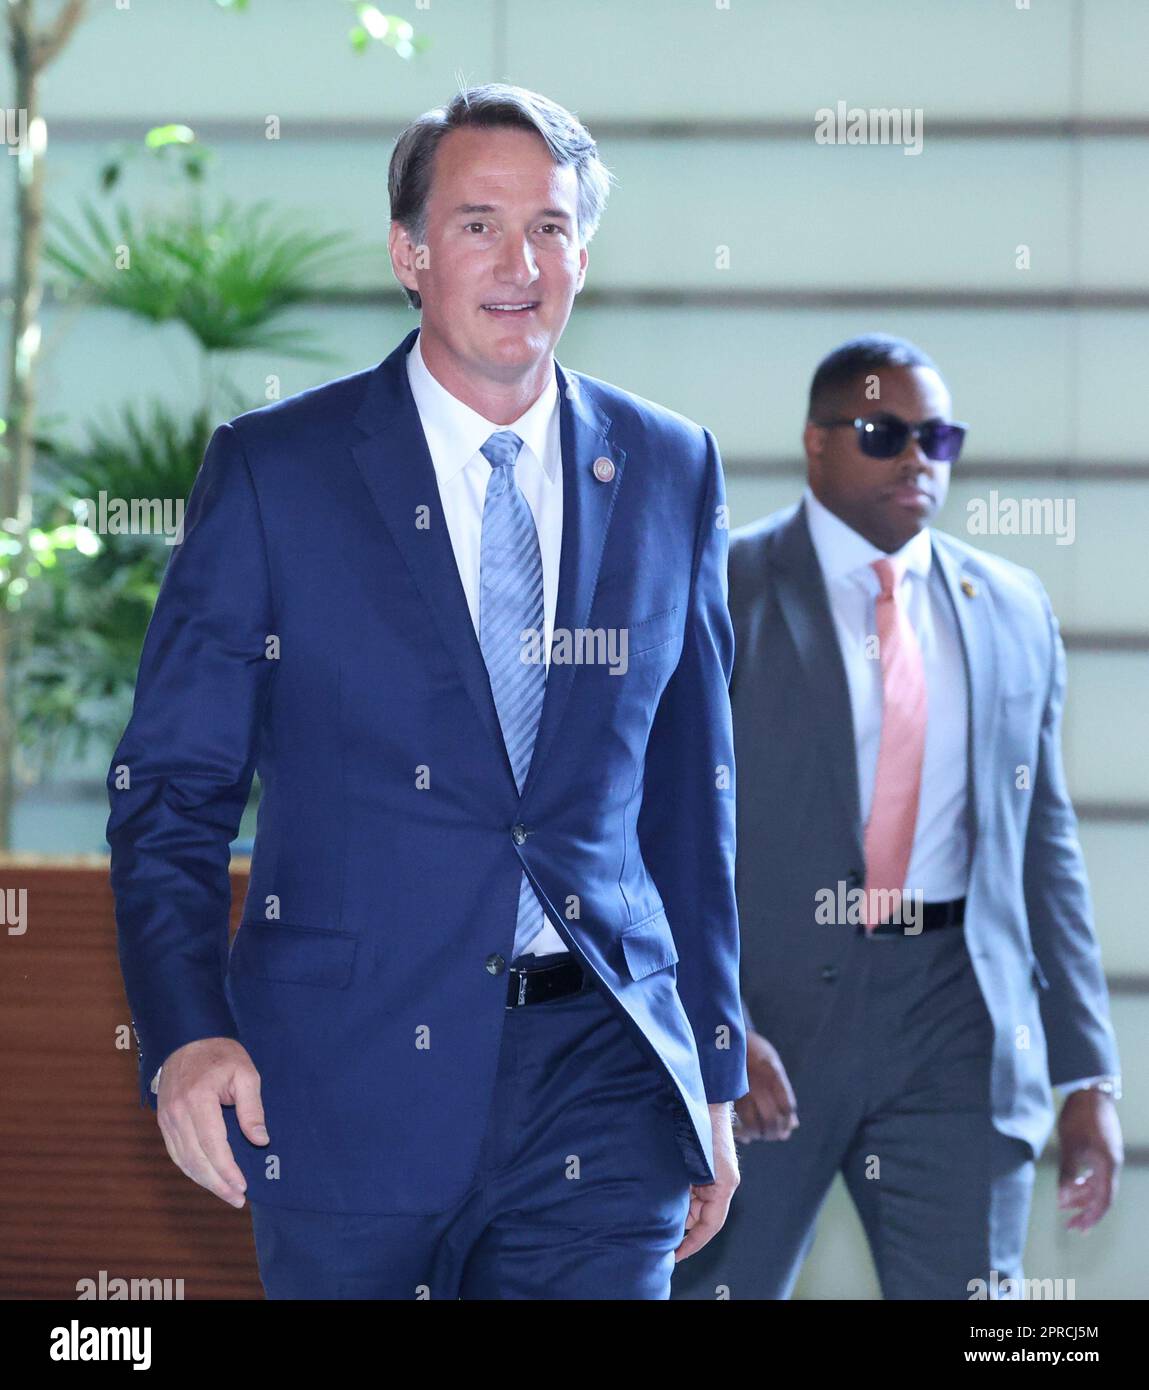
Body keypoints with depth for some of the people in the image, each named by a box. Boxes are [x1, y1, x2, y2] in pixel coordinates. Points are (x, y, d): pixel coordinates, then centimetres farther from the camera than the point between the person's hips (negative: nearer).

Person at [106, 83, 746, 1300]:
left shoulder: (670, 472, 9)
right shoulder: (272, 470, 0)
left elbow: (691, 792, 14)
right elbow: (170, 783, -1)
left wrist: (714, 1076, 14)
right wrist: (185, 1034, -16)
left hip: (599, 1072, 2)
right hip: (347, 1085, -1)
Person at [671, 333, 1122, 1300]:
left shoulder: (1013, 613, 12)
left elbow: (1045, 850, 14)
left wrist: (1087, 1075, 9)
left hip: (958, 1021, 3)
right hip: (768, 1007, -3)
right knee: (714, 1287, 5)